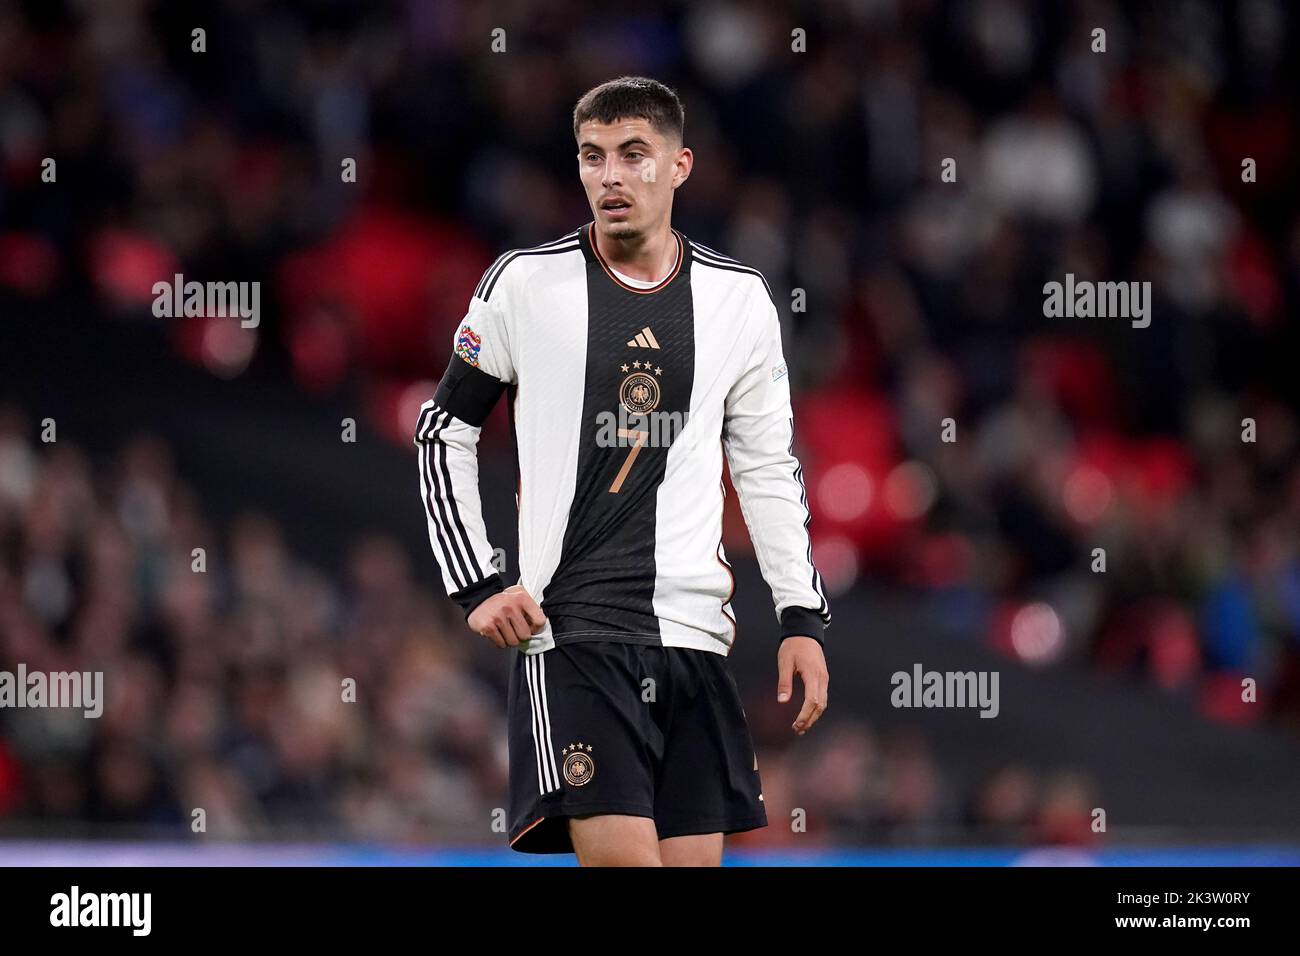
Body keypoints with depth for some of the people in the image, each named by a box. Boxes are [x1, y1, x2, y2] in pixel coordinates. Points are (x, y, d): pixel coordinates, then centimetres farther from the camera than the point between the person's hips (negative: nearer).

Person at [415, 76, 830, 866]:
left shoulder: (738, 298, 8)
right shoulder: (526, 283, 0)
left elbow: (769, 466, 15)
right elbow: (443, 433, 8)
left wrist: (804, 616, 8)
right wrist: (477, 587, 1)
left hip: (695, 631, 3)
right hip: (570, 629, -3)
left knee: (696, 863, 2)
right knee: (621, 860, -18)